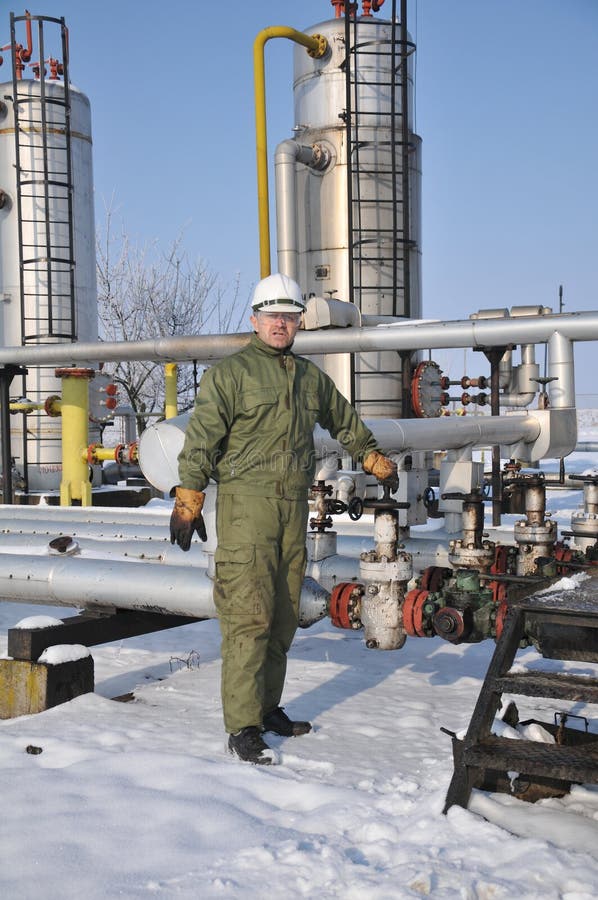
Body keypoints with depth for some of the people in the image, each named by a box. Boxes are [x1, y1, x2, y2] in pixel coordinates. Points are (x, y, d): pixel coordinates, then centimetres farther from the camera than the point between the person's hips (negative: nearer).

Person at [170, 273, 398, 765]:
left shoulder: (311, 377, 16)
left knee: (283, 615, 10)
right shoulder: (230, 373, -2)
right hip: (246, 503, -6)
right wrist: (188, 500, -12)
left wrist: (376, 460, 40)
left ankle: (268, 707, 22)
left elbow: (345, 422, 32)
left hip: (294, 505, 6)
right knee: (249, 614, -11)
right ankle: (243, 728, -8)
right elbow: (201, 439, -7)